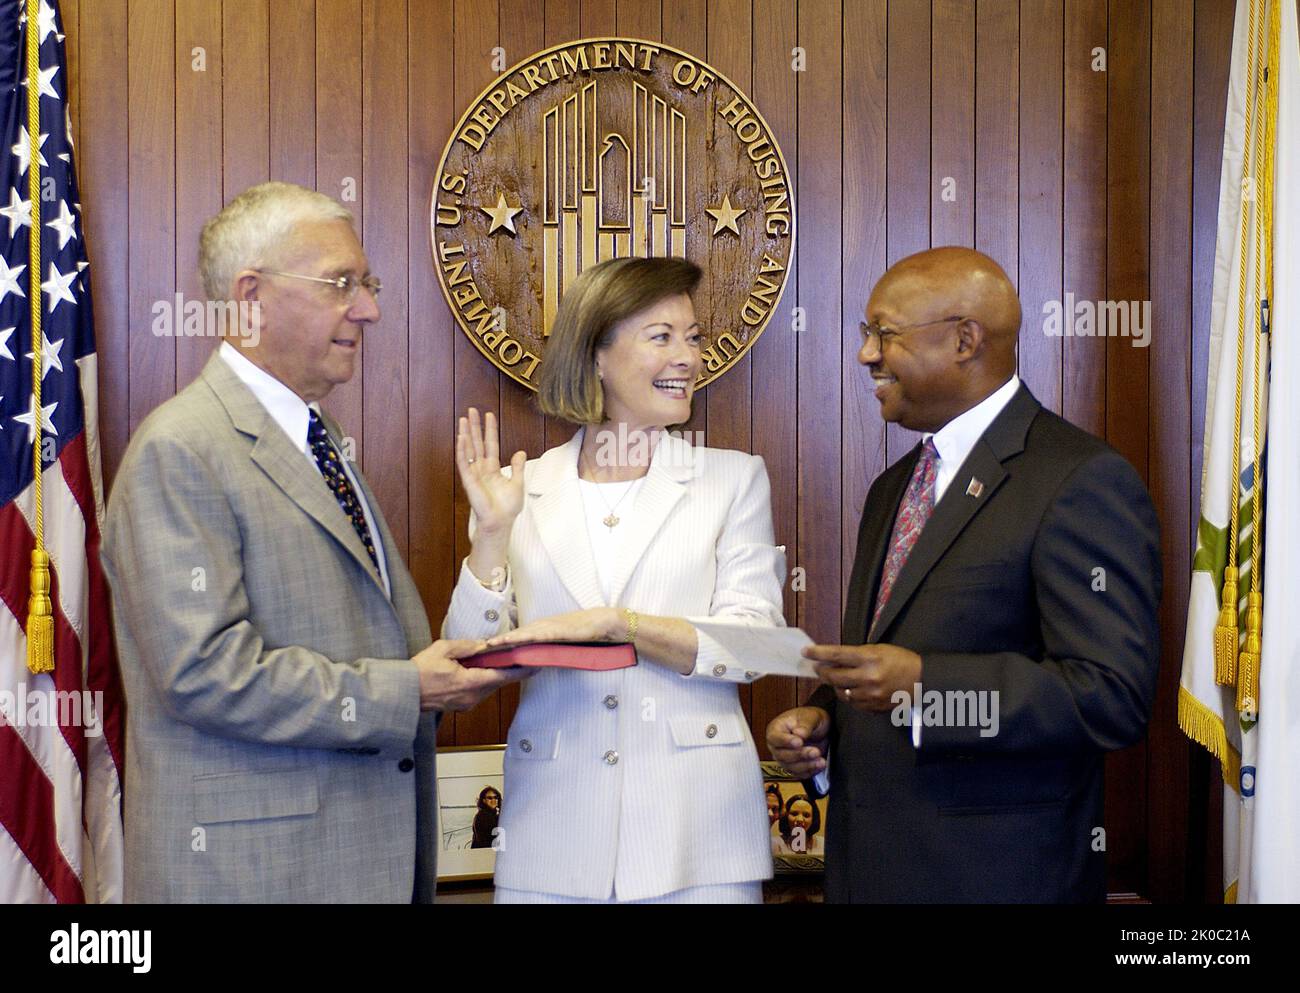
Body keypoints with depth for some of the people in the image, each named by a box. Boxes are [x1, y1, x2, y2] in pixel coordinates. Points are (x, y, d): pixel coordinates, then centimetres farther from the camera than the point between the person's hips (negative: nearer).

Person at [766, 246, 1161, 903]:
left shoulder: (1083, 482, -13)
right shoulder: (893, 488, 15)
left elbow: (1114, 697, -21)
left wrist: (923, 684, -27)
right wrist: (822, 723, 3)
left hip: (996, 874, -7)